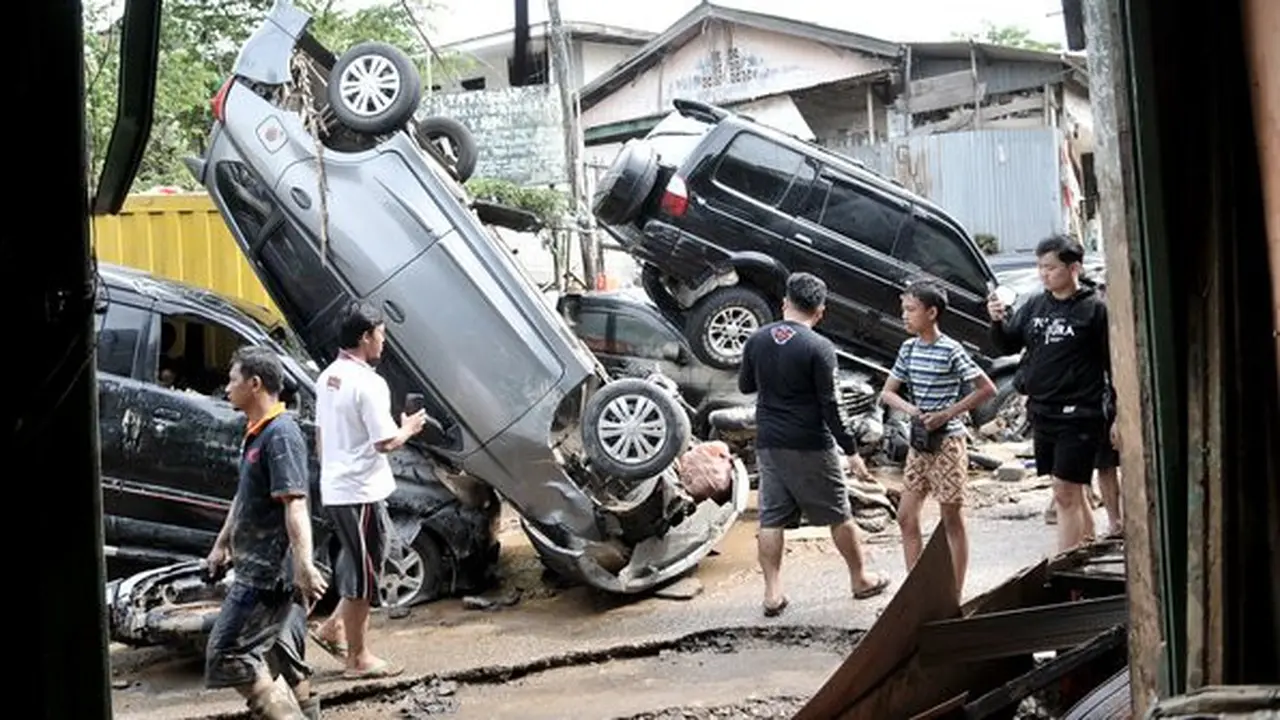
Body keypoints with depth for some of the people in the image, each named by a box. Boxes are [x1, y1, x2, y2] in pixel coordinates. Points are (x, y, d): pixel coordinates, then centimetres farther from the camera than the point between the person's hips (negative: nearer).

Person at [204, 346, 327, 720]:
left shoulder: (280, 435, -18)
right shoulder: (257, 434, 14)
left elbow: (295, 503, -28)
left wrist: (304, 563, -36)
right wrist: (222, 544, 31)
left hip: (268, 573, -10)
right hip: (261, 567, 10)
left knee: (227, 653, -8)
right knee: (283, 658, 16)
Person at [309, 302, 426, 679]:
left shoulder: (328, 377, 9)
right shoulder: (369, 383, -19)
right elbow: (385, 442, -21)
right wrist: (409, 428, -2)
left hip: (334, 488, 9)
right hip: (361, 491, -9)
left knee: (359, 567, 22)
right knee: (363, 573, 0)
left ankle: (333, 628, 22)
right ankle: (358, 659, 8)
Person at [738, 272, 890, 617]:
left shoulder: (757, 340, 1)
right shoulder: (819, 348, -14)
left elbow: (745, 385, 14)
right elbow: (830, 406, -14)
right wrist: (850, 449, -7)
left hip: (768, 443, 4)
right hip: (810, 446, -4)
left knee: (771, 518, 8)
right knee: (839, 515, 11)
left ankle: (773, 593, 6)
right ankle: (861, 579, 25)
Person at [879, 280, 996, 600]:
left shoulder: (951, 351, -14)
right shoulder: (908, 349, 5)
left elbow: (987, 389, -15)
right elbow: (887, 392, 10)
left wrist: (948, 413, -18)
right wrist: (910, 409, -10)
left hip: (948, 442, -7)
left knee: (952, 520, 3)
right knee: (906, 516, 6)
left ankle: (955, 596, 11)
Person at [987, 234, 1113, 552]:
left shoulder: (1094, 308, -8)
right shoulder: (1034, 305, 9)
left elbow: (1114, 363, -7)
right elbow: (1009, 345, 13)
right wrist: (998, 322, -8)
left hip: (1077, 416, -6)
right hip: (1042, 413, 6)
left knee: (1065, 493, -9)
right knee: (1073, 493, 15)